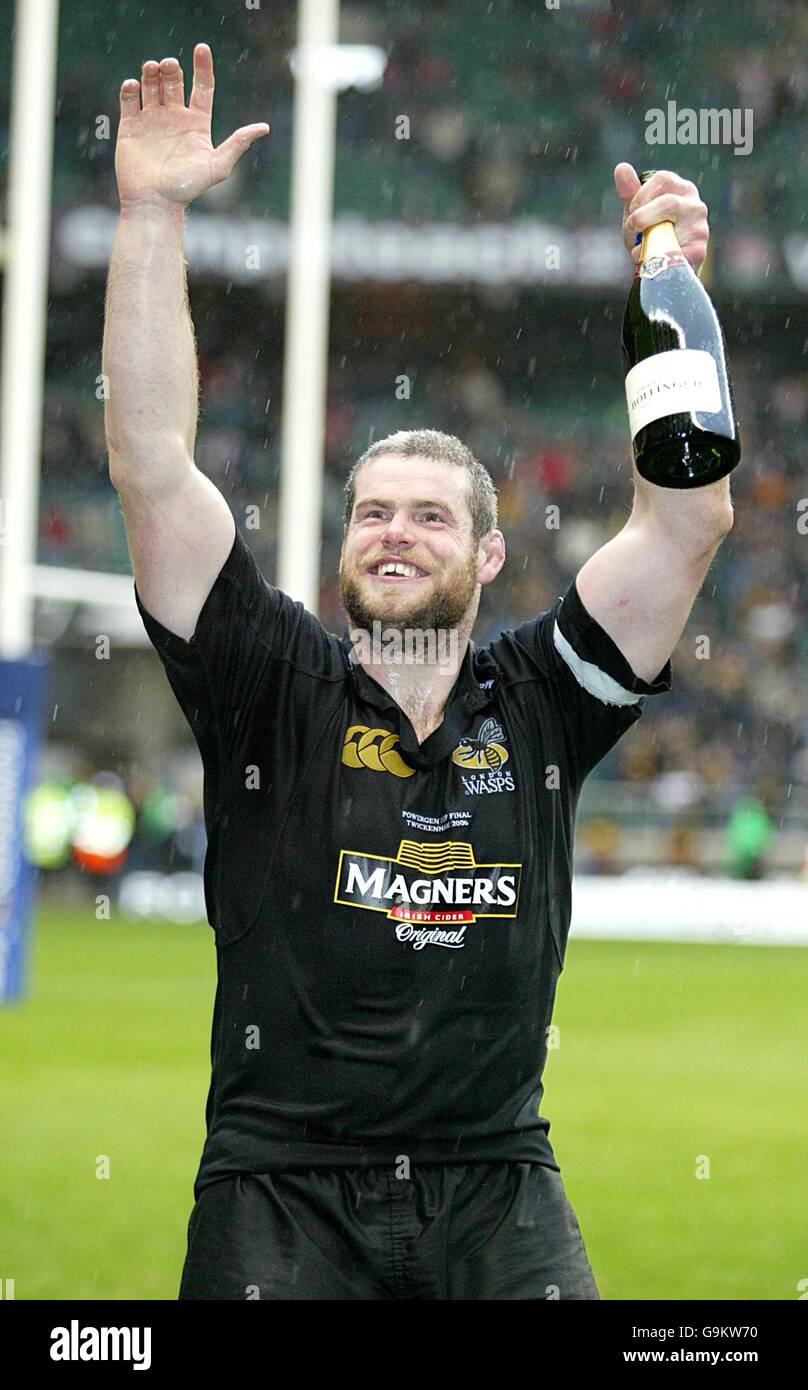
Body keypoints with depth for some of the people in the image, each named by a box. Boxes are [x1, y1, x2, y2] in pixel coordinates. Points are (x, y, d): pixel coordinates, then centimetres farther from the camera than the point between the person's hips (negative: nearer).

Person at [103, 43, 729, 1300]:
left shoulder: (540, 704, 9)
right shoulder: (274, 690, 6)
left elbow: (688, 520, 2)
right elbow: (154, 470, -1)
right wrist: (152, 215, -6)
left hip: (496, 1193, 1)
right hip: (283, 1186, -1)